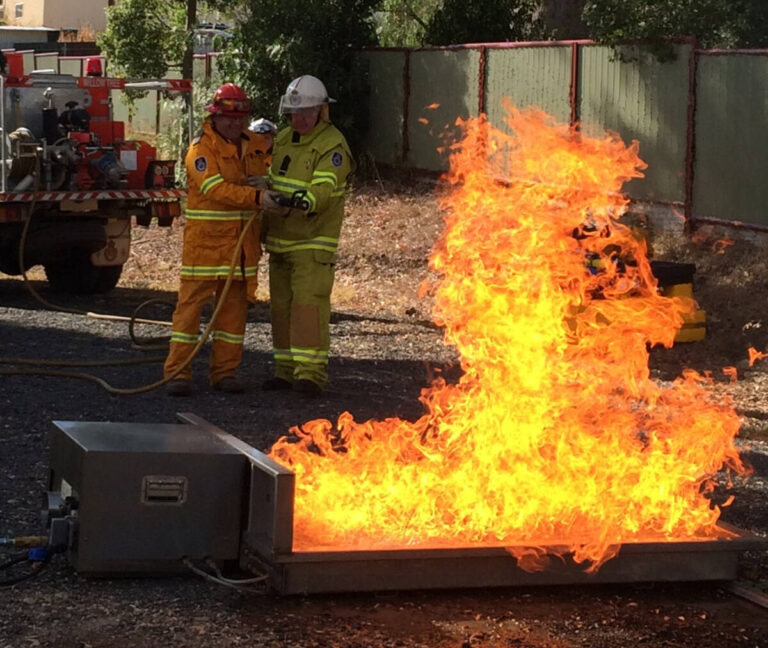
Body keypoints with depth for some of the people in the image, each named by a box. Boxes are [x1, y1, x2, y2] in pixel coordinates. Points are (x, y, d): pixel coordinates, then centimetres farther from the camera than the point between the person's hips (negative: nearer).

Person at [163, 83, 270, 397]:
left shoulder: (256, 145, 10)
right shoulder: (201, 147, -10)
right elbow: (215, 189, -21)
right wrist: (257, 197, -31)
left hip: (242, 241, 6)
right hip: (205, 239, -6)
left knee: (235, 306, 8)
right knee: (191, 302, -5)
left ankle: (225, 371, 16)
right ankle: (177, 372, -1)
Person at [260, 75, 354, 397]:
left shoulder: (332, 146, -11)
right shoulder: (283, 139, 14)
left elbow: (323, 190, -23)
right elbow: (269, 177, 20)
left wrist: (303, 201, -40)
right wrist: (266, 195, 2)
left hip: (313, 241, -8)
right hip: (280, 239, 8)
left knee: (309, 303, -14)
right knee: (281, 305, 10)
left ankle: (311, 373, -15)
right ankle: (286, 370, 18)